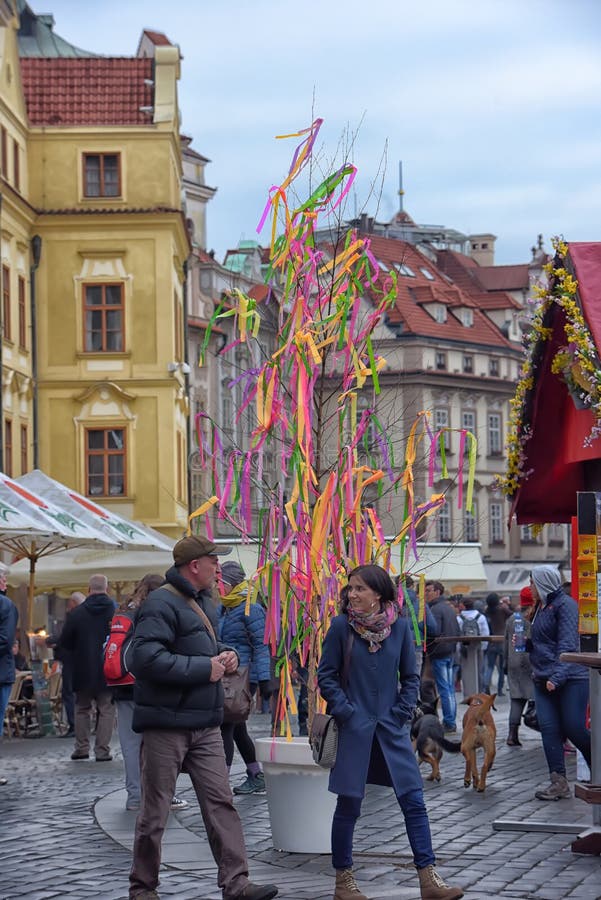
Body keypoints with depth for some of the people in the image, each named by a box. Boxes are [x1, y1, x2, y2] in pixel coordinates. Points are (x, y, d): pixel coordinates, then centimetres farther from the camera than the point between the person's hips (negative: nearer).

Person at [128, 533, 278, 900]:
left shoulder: (205, 603, 14)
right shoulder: (161, 604, -16)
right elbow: (147, 658, -27)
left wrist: (226, 653, 6)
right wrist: (204, 668, -21)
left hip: (205, 725, 8)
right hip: (167, 725, -8)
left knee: (221, 803, 3)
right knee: (155, 811, 3)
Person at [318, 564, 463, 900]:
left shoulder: (399, 626, 0)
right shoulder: (341, 626, -4)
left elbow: (411, 676, 8)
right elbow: (326, 674, 0)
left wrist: (402, 712, -2)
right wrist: (344, 711, -9)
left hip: (391, 727, 2)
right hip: (354, 728, -2)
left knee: (414, 800, -2)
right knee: (349, 805, 3)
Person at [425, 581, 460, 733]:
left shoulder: (435, 609, -14)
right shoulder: (449, 608, 16)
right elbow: (457, 632, 19)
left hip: (439, 654, -9)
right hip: (450, 652, 9)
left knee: (444, 689, -7)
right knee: (450, 689, 11)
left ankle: (449, 724, -6)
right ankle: (451, 722, 15)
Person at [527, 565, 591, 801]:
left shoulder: (565, 605, -10)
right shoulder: (541, 608, 18)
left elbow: (567, 644, -18)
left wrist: (557, 676, -25)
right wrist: (525, 642, 6)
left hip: (570, 678, -9)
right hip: (543, 680, 9)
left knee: (574, 728, -8)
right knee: (549, 728, -1)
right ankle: (559, 783, -2)